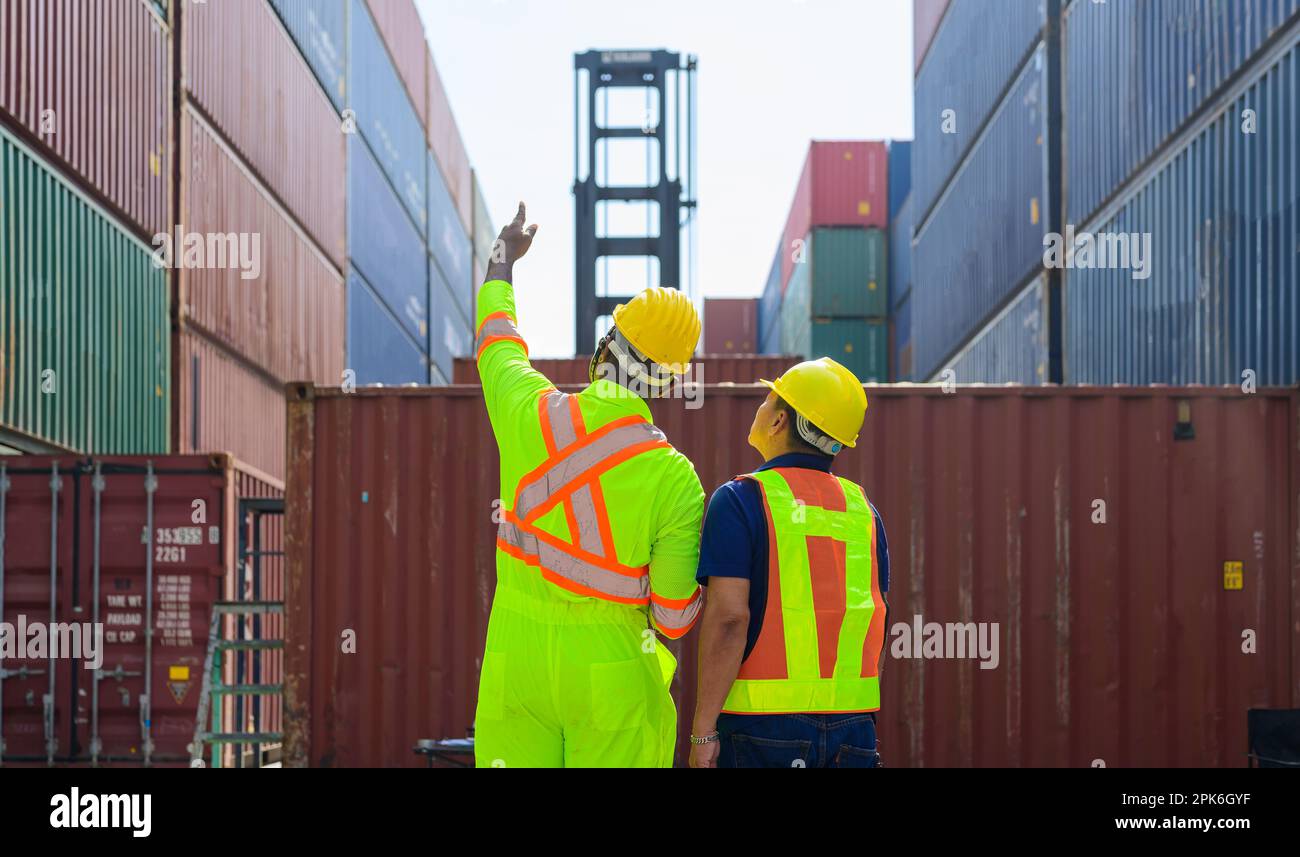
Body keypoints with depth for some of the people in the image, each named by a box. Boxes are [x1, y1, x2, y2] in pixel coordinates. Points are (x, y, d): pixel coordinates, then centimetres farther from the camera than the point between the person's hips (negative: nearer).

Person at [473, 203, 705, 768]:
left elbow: (496, 342, 19)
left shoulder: (532, 415, -5)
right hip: (612, 672, -3)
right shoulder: (675, 479, -12)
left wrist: (503, 263, 38)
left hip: (514, 662, 3)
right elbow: (676, 616, -8)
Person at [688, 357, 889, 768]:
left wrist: (703, 732, -12)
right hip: (853, 725, 5)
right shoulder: (862, 508, 11)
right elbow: (877, 624, 14)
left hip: (763, 724, -5)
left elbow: (728, 616, -15)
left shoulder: (741, 499, -6)